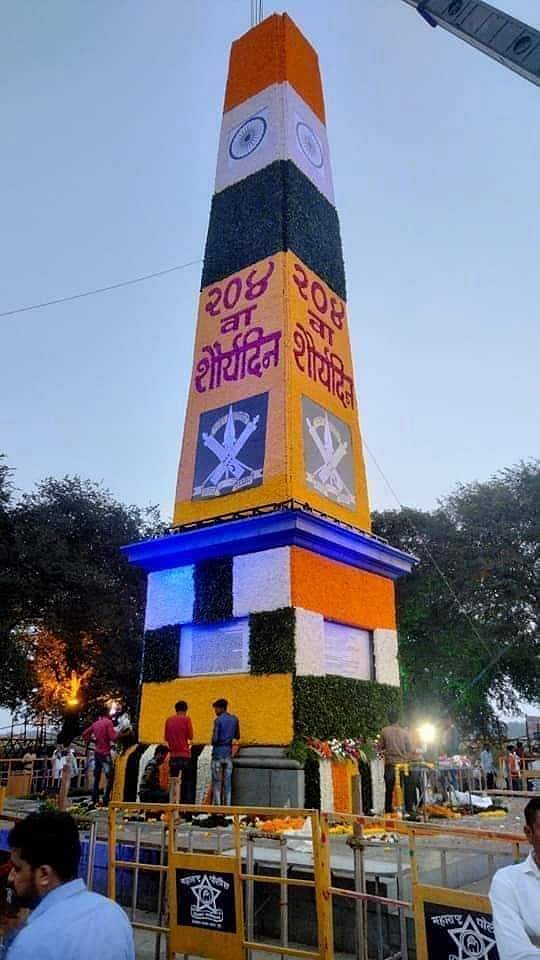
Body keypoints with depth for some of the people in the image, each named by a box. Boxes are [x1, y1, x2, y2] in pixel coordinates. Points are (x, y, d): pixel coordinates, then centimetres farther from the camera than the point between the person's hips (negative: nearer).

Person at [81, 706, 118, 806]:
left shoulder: (95, 723, 9)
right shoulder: (108, 722, -11)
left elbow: (84, 734, 13)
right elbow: (113, 737, -19)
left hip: (97, 753, 7)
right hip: (105, 753, -7)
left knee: (96, 777, 14)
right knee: (109, 777, -4)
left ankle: (95, 799, 16)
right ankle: (106, 801, -8)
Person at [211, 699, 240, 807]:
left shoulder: (218, 720, -11)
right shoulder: (234, 719, 6)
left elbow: (215, 738, -14)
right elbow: (237, 736, 13)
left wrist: (213, 743, 7)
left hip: (218, 752, -5)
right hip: (228, 752, 5)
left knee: (217, 781, 2)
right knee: (228, 781, 9)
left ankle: (217, 804, 0)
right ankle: (227, 804, 8)